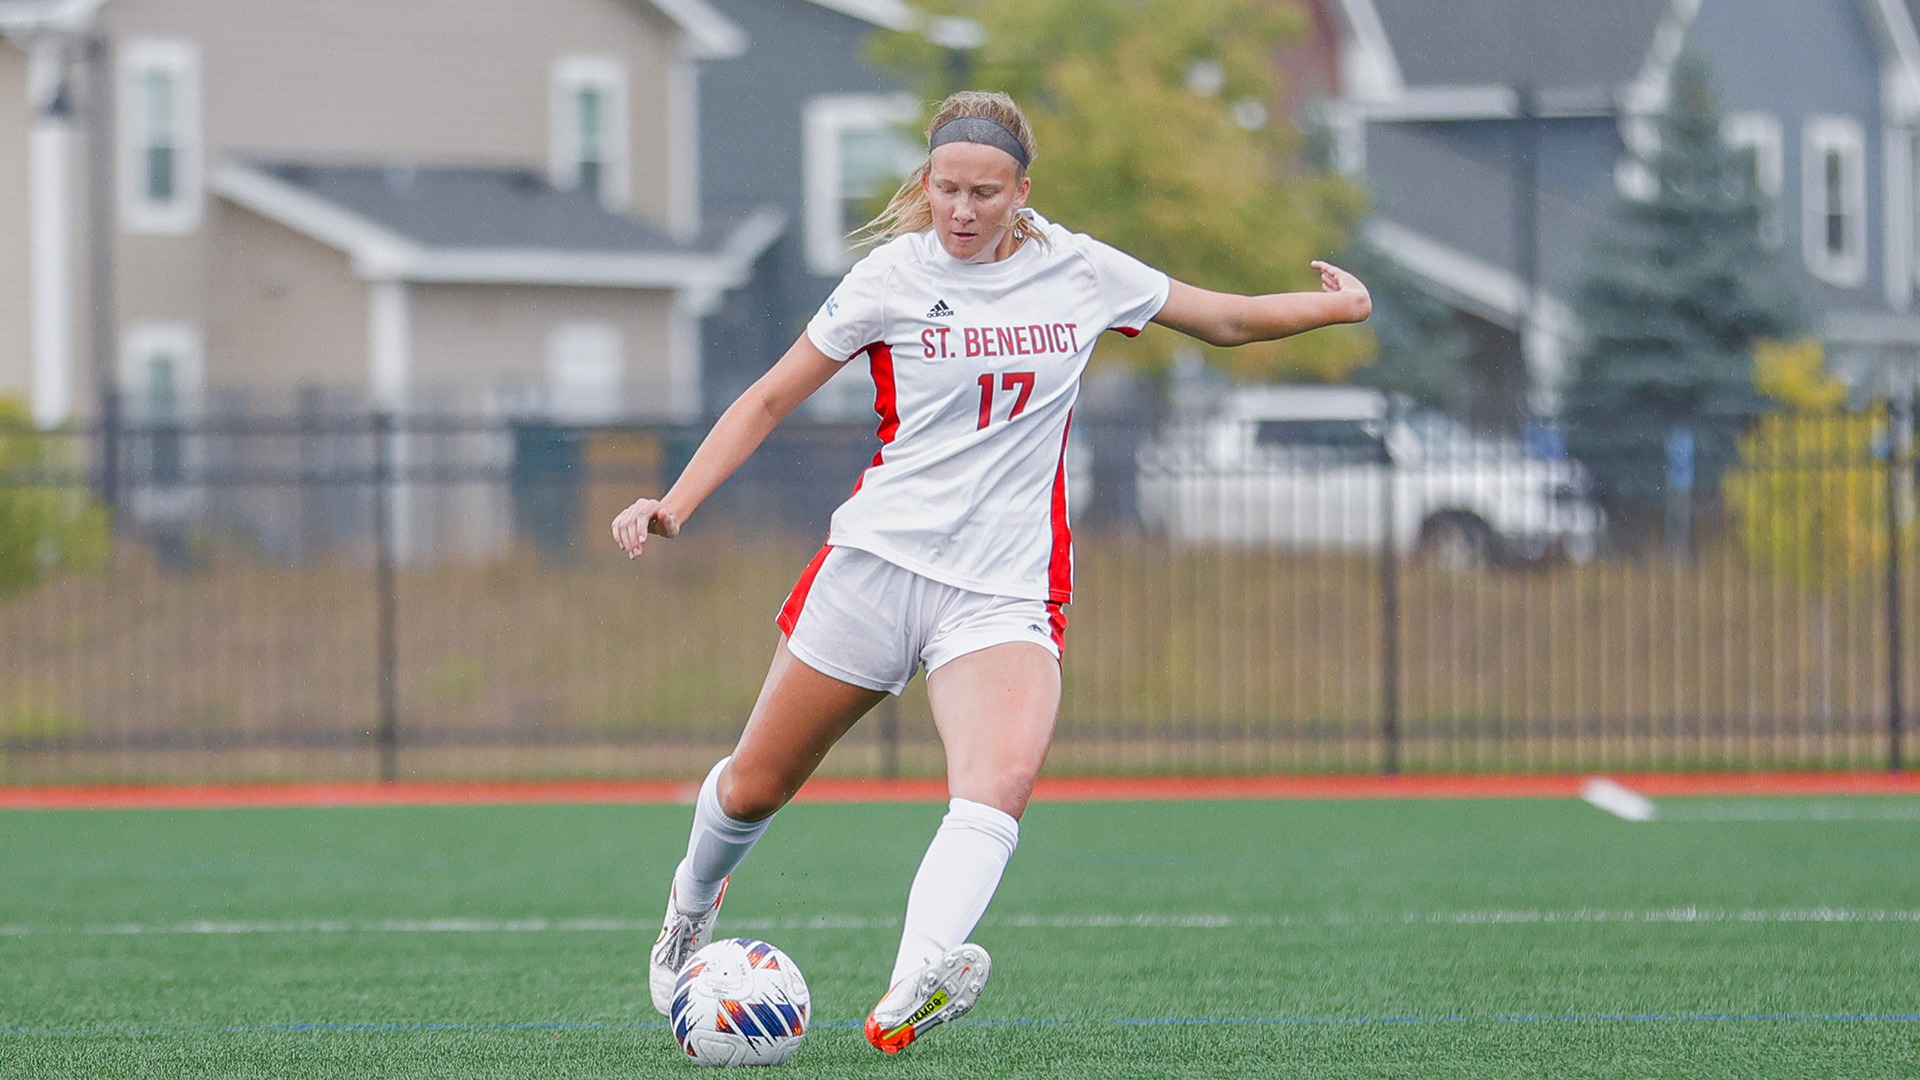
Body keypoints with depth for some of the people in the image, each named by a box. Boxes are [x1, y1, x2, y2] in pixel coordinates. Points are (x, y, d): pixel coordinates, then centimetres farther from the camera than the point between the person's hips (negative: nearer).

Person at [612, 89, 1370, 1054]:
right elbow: (770, 398, 5)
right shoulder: (891, 278, -1)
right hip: (878, 562, 0)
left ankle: (911, 992, -46)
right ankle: (694, 901, 42)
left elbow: (1223, 318, 20)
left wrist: (1334, 307, 12)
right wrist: (674, 503, -4)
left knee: (1003, 778, -29)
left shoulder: (1078, 271, 5)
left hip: (1007, 592, 0)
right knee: (754, 788, 8)